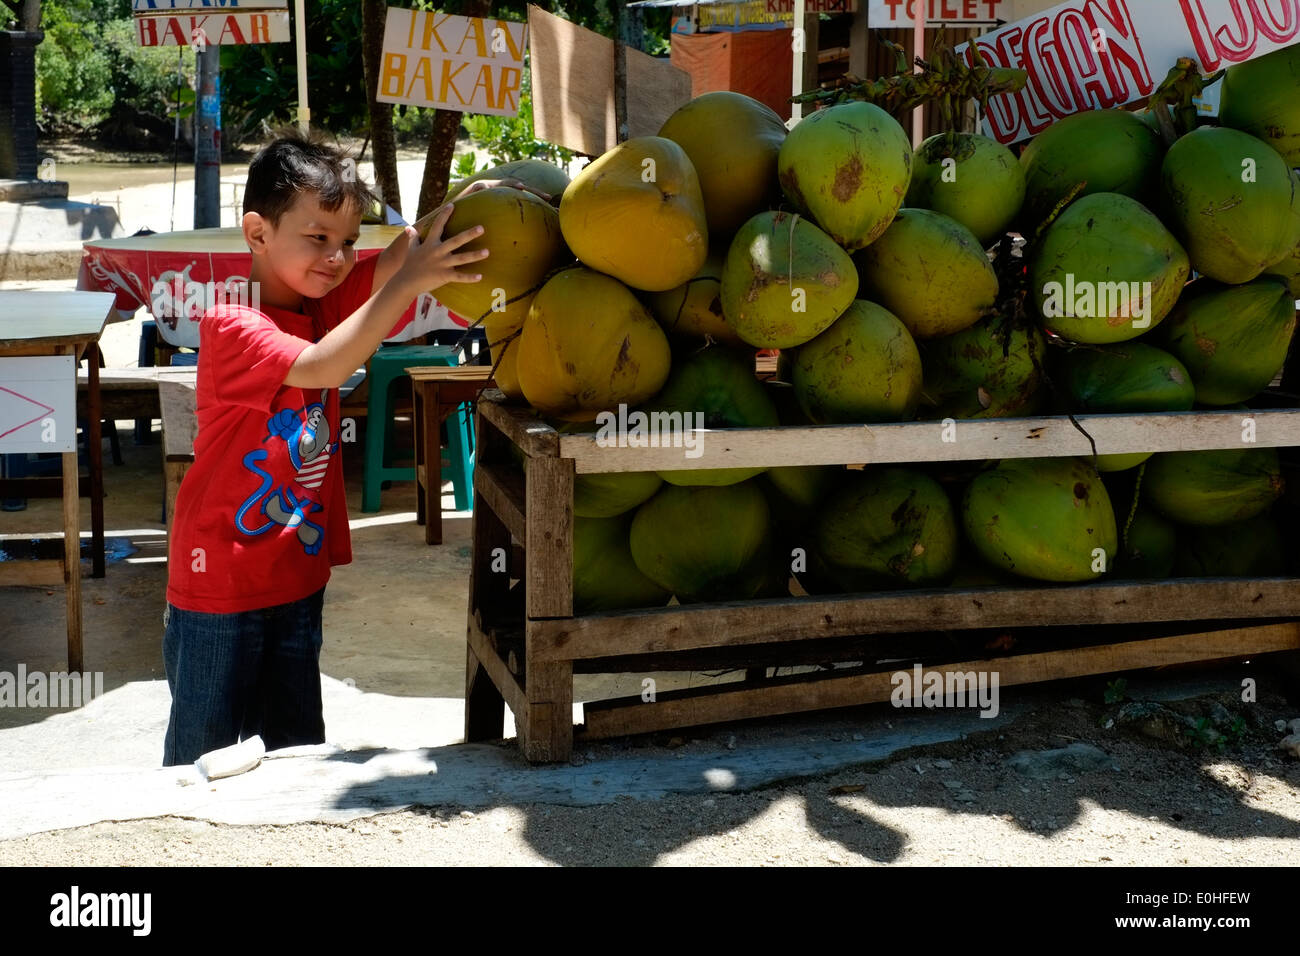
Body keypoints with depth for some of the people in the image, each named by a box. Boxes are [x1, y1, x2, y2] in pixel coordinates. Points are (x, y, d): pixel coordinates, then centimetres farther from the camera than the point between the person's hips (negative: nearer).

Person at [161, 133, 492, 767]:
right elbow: (320, 369, -35)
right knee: (203, 756, 10)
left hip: (297, 577, 6)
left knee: (297, 745, 17)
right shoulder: (232, 327, -20)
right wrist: (408, 282, -40)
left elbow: (399, 254, -9)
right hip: (219, 587, -6)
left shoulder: (326, 303, 1)